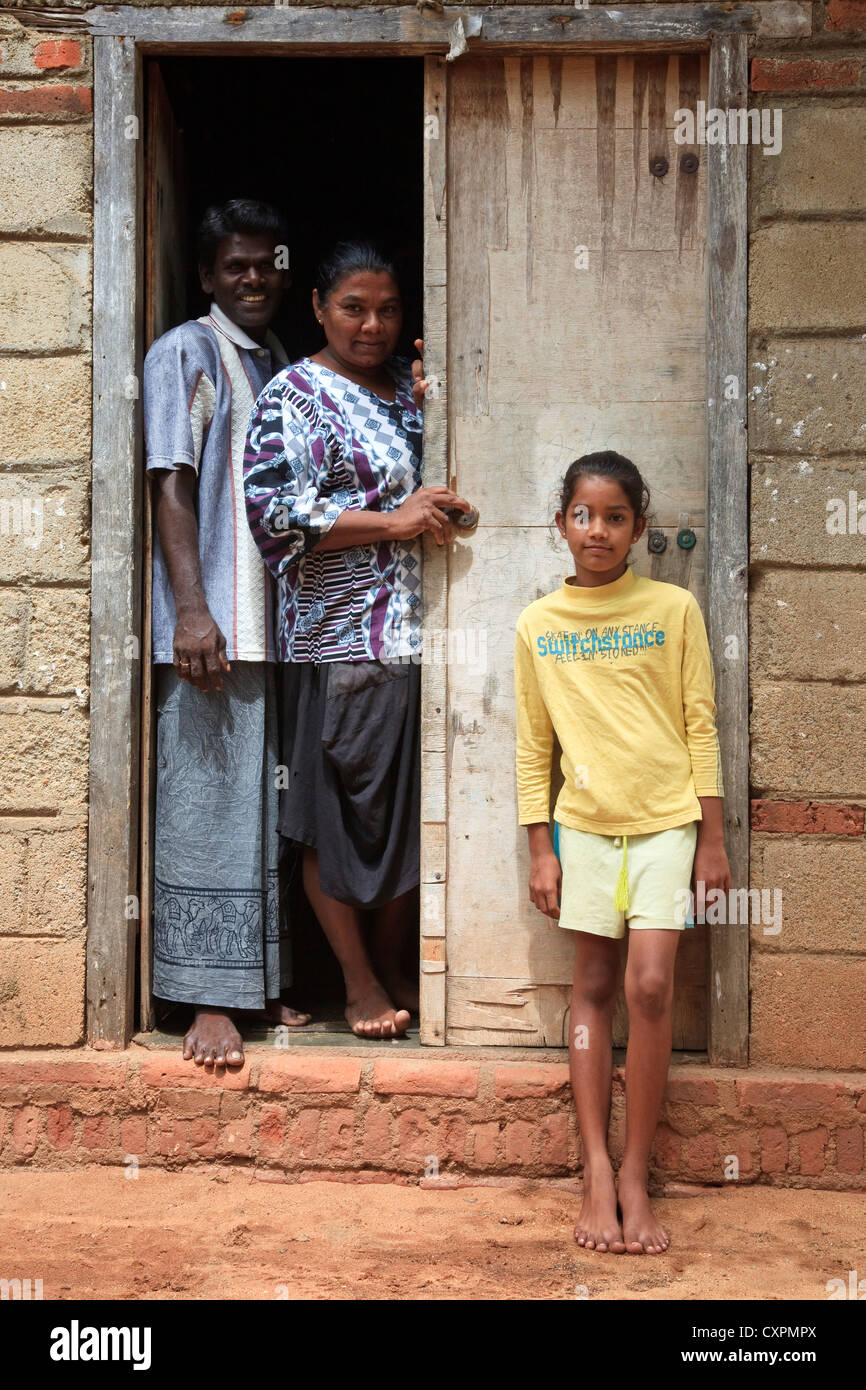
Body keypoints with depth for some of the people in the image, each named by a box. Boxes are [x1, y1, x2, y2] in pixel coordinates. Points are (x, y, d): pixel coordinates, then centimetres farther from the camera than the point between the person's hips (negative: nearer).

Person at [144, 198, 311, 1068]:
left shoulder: (282, 368, 20)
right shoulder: (187, 353, -2)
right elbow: (172, 483, -11)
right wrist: (190, 608, -19)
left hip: (280, 624, 8)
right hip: (214, 627, -7)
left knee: (268, 807, 11)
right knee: (208, 801, -6)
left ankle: (261, 986, 19)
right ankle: (212, 1003, -3)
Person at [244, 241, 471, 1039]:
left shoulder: (413, 389, 15)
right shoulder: (296, 395, -3)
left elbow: (448, 488, 20)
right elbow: (272, 508, -14)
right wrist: (391, 522, -18)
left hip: (417, 636, 6)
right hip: (340, 637, -6)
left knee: (414, 804, 10)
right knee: (337, 808, 0)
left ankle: (391, 963, 24)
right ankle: (358, 979, 11)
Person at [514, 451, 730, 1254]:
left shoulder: (673, 609, 0)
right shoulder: (537, 625, 4)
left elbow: (700, 727, 2)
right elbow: (533, 744, 8)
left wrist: (712, 839, 0)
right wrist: (540, 849, 4)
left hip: (666, 820, -2)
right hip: (585, 823, 2)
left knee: (649, 988, -10)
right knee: (593, 989, 5)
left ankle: (635, 1179, 0)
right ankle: (596, 1174, 8)